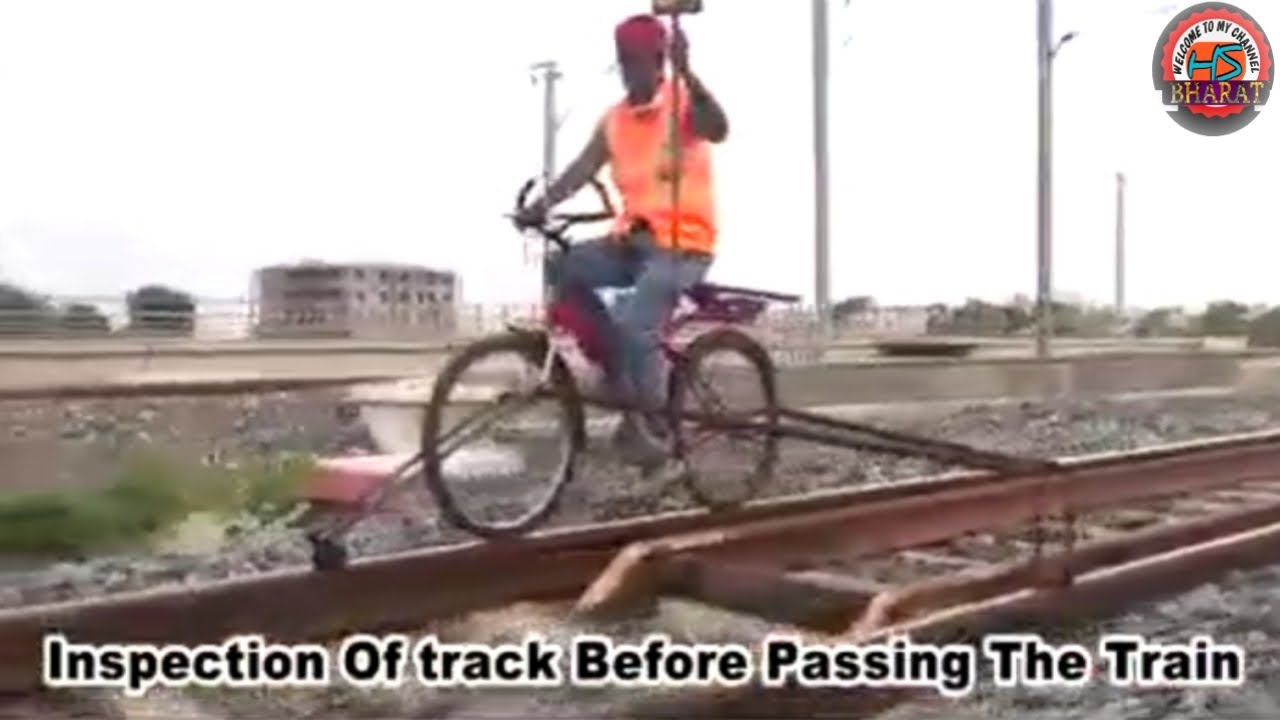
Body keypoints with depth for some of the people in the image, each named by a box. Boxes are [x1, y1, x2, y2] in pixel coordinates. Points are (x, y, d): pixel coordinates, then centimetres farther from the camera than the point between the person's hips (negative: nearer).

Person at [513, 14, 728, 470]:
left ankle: (646, 425, -3)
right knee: (563, 267, -16)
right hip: (633, 239, 6)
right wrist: (539, 206, -20)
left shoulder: (683, 102, -4)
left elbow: (719, 130, -27)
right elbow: (581, 170, -3)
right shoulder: (613, 121, 9)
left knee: (635, 328, -24)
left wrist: (686, 73, -39)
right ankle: (619, 364, -2)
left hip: (683, 244, -6)